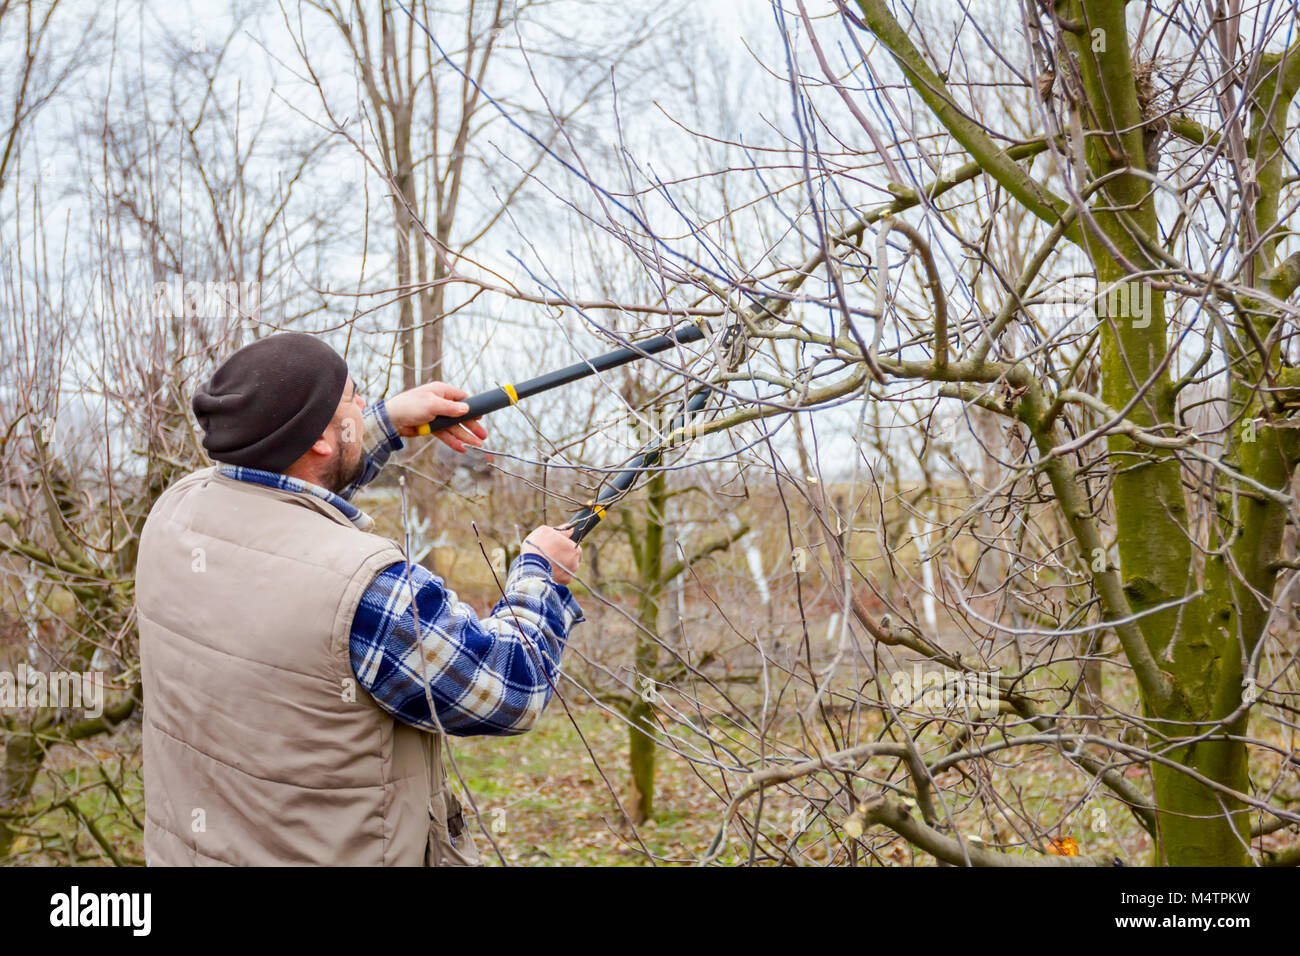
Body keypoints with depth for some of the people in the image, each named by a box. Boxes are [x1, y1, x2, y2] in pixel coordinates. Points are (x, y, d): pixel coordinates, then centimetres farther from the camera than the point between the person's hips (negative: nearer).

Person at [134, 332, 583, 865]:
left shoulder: (175, 509, -9)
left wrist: (387, 422, 17)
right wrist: (540, 570, -1)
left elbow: (277, 486, 15)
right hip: (334, 853, -7)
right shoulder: (365, 586, -29)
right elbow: (513, 691, -17)